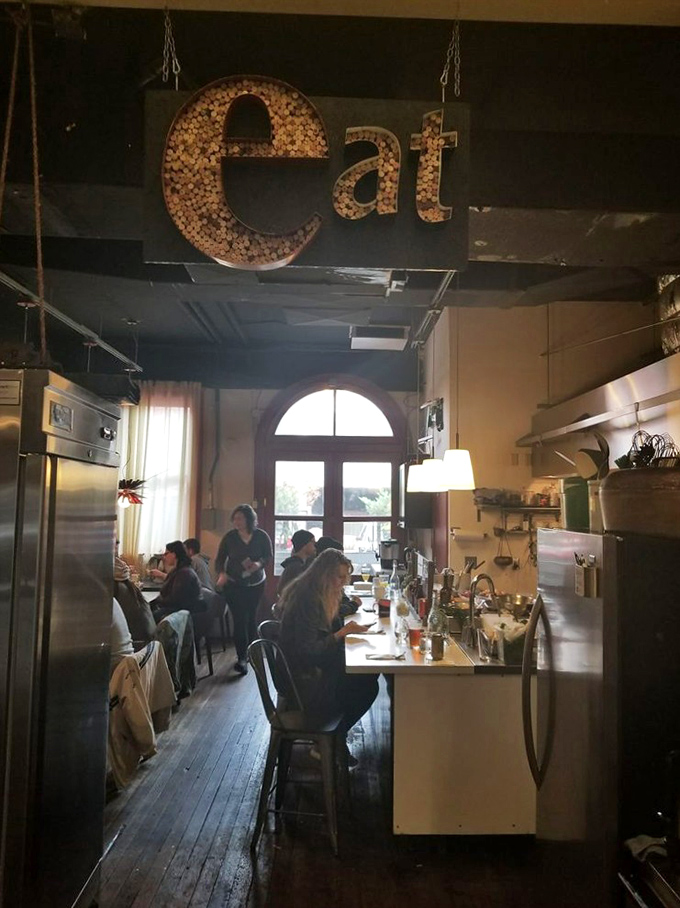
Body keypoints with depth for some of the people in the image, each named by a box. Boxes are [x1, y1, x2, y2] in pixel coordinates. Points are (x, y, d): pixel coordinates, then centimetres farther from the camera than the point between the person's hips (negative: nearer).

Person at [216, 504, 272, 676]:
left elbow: (268, 556, 2)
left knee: (251, 618, 10)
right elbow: (220, 559, -2)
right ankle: (241, 657, -5)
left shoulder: (261, 536, -5)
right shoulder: (230, 537, -7)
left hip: (255, 583, 1)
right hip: (234, 584, -1)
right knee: (240, 619, -9)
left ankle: (251, 651, 29)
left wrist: (259, 564, -20)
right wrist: (222, 573, -21)